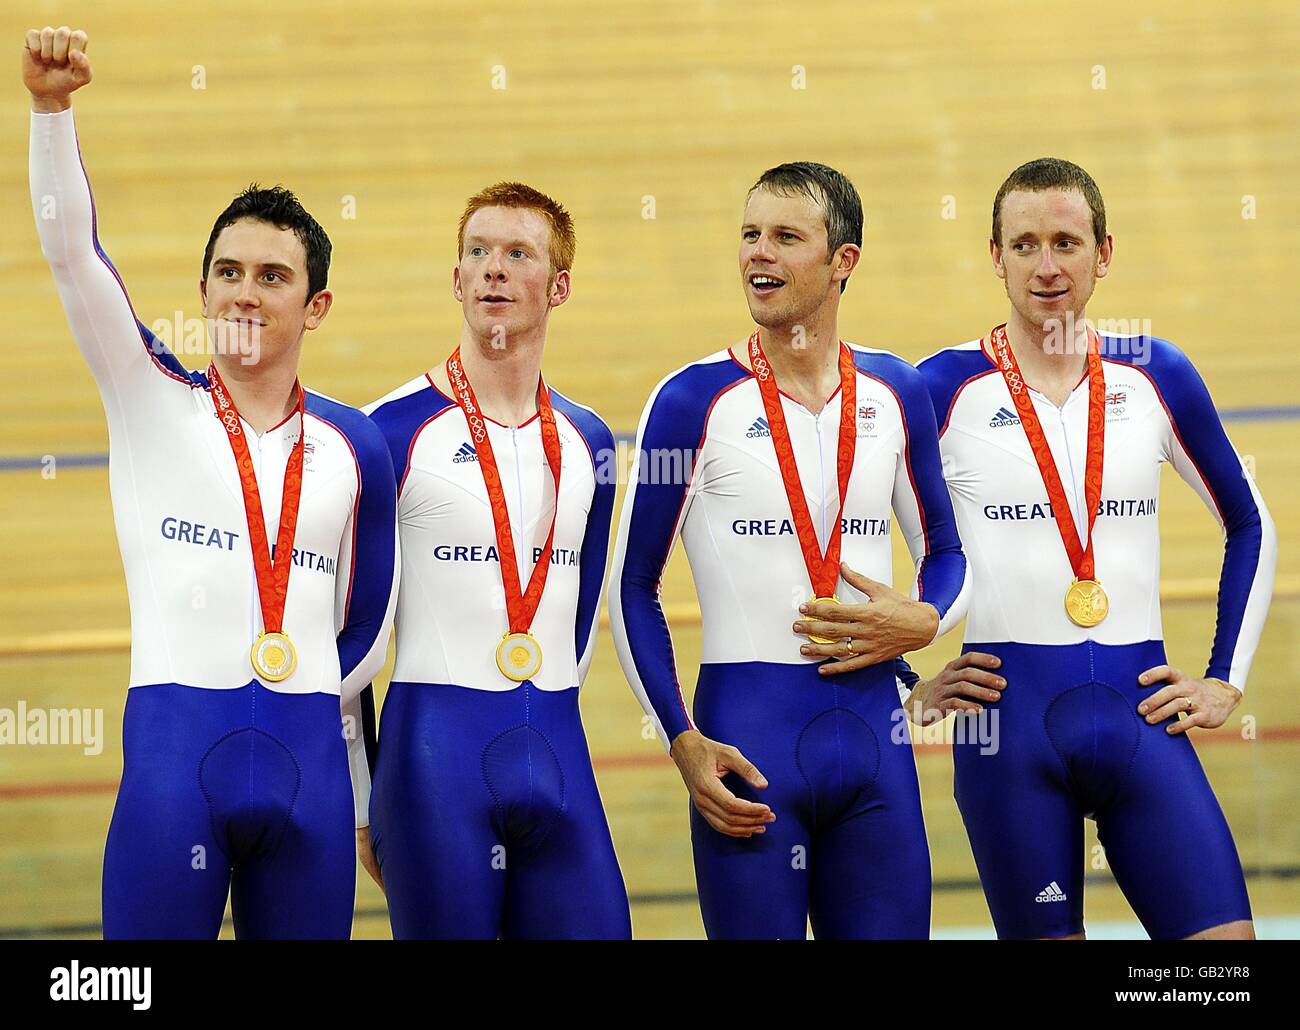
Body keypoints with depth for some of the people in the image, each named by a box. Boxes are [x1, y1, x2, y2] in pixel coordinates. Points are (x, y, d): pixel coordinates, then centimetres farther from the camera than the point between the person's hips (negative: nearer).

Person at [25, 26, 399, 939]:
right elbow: (70, 249, -5)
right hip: (174, 758, -2)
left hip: (311, 766, 2)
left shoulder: (355, 447, 11)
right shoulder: (154, 400, 8)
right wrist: (52, 107, -17)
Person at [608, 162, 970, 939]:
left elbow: (947, 553, 18)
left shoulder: (894, 392, 8)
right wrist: (683, 742, -9)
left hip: (872, 735, 4)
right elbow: (633, 589, 0)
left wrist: (923, 623, -5)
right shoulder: (697, 398, -3)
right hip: (748, 735, -3)